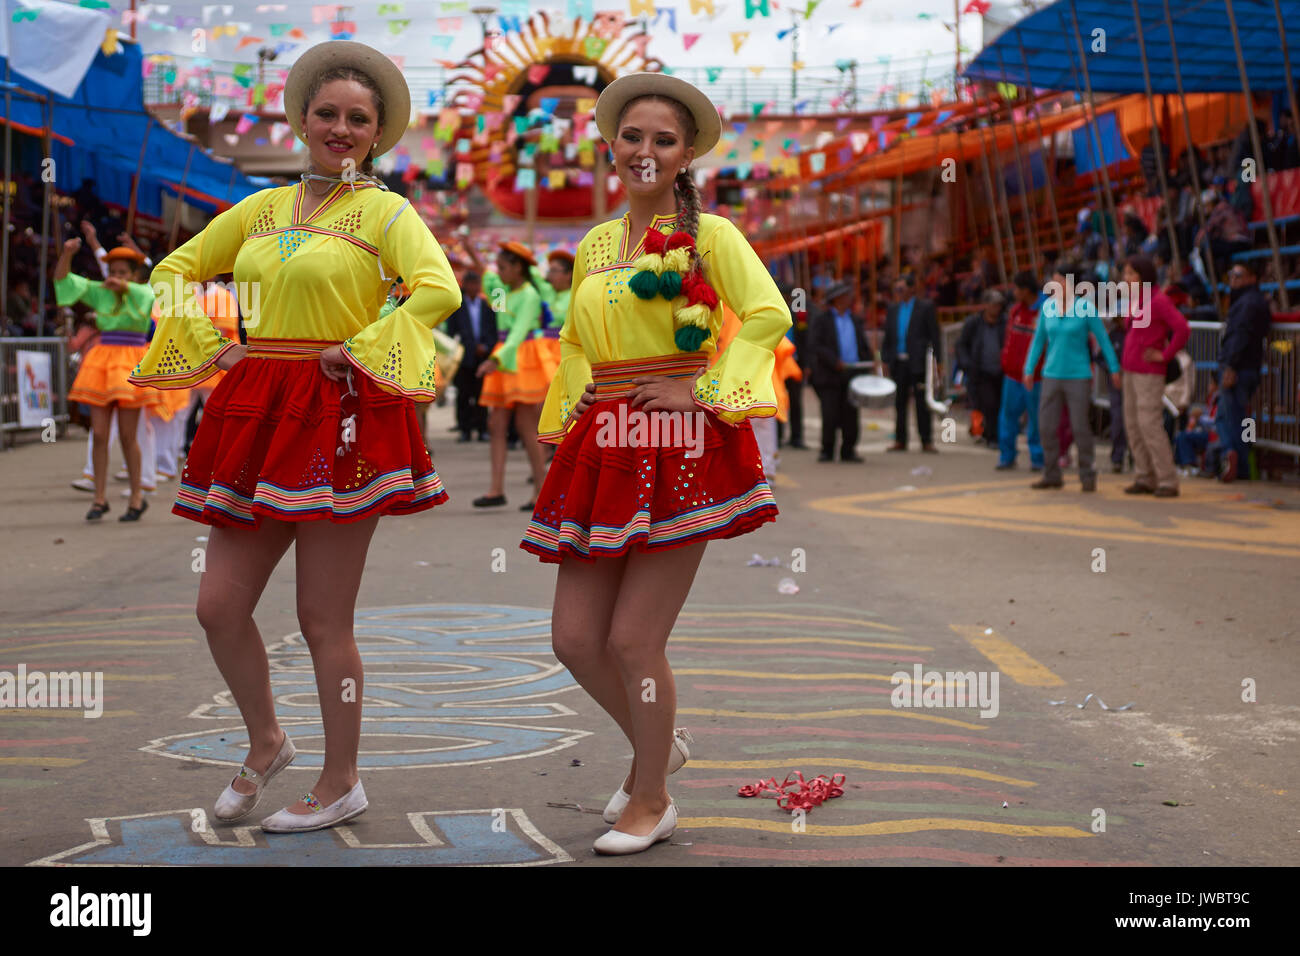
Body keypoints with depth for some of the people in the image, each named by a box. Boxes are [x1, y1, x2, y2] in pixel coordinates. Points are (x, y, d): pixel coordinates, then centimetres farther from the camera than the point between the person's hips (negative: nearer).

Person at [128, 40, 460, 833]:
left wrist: (359, 349, -14)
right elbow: (177, 268, 23)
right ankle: (266, 744, 30)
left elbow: (440, 290, -18)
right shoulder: (262, 208, 14)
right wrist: (210, 343, 8)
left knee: (323, 619, -1)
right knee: (219, 605, 6)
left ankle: (342, 782, 16)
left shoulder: (384, 210, -2)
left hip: (340, 418, -6)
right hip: (259, 412, 6)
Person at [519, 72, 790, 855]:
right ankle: (657, 745, 32)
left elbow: (769, 315, -13)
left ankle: (652, 803, 16)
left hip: (679, 450, -6)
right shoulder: (593, 246, 15)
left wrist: (703, 391, -15)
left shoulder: (709, 234, -1)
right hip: (602, 450, 6)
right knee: (574, 637, 4)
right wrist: (574, 398, 15)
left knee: (634, 640, -5)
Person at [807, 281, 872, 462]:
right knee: (830, 415, -7)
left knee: (851, 414, 2)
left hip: (853, 375, 5)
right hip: (829, 376, -4)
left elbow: (864, 348, 21)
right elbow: (814, 345, -10)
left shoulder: (854, 320, 18)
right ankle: (827, 451, 4)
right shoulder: (820, 318, 2)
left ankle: (848, 451, 11)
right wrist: (835, 362, -18)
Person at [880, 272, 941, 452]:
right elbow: (888, 338, 16)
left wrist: (936, 361, -8)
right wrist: (885, 360, 7)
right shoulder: (893, 309, 13)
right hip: (898, 362, 5)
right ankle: (900, 441, 15)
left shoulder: (925, 308, -1)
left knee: (921, 403, -2)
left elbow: (934, 336, -3)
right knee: (899, 403, 8)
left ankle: (926, 441, 3)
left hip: (918, 362, -5)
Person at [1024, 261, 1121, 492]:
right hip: (1052, 375, 4)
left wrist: (1114, 369, -4)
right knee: (1046, 426, 2)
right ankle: (1052, 475, 12)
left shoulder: (1086, 308, -7)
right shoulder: (1047, 307, 4)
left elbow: (1103, 339, -2)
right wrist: (1028, 369, 7)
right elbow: (1039, 340, 12)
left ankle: (1087, 476, 8)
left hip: (1078, 376, -4)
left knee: (1080, 426, -4)